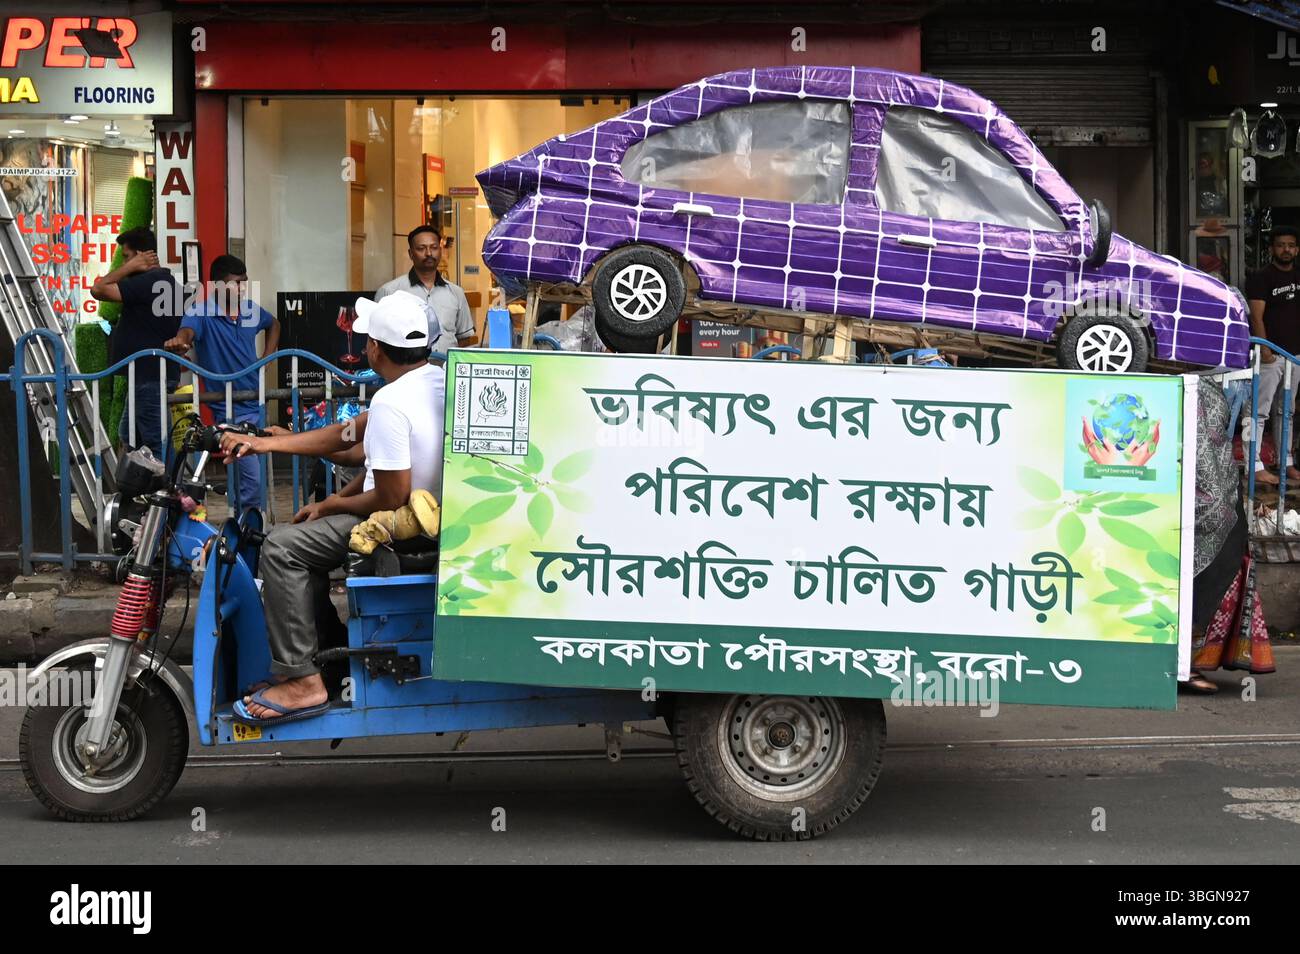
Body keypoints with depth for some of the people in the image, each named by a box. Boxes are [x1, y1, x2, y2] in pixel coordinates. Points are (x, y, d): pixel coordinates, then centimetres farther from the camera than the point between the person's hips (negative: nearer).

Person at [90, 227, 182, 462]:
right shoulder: (167, 281, 15)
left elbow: (98, 290, -18)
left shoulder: (146, 282, -18)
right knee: (128, 434, 20)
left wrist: (128, 268, -10)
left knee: (157, 443, -6)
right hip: (151, 374, 11)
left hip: (150, 378, -11)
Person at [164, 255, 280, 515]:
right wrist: (179, 342, -60)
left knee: (251, 472, 17)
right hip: (230, 409, -6)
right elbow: (187, 331, -36)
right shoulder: (201, 312, -13)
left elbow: (274, 325, 27)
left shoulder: (251, 310, 4)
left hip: (257, 403, 6)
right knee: (254, 477, -14)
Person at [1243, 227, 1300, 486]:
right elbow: (1256, 316, -13)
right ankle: (1255, 467, -9)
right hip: (1270, 355, -7)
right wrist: (1264, 348, -23)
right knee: (1258, 411, -8)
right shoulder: (1261, 278, -5)